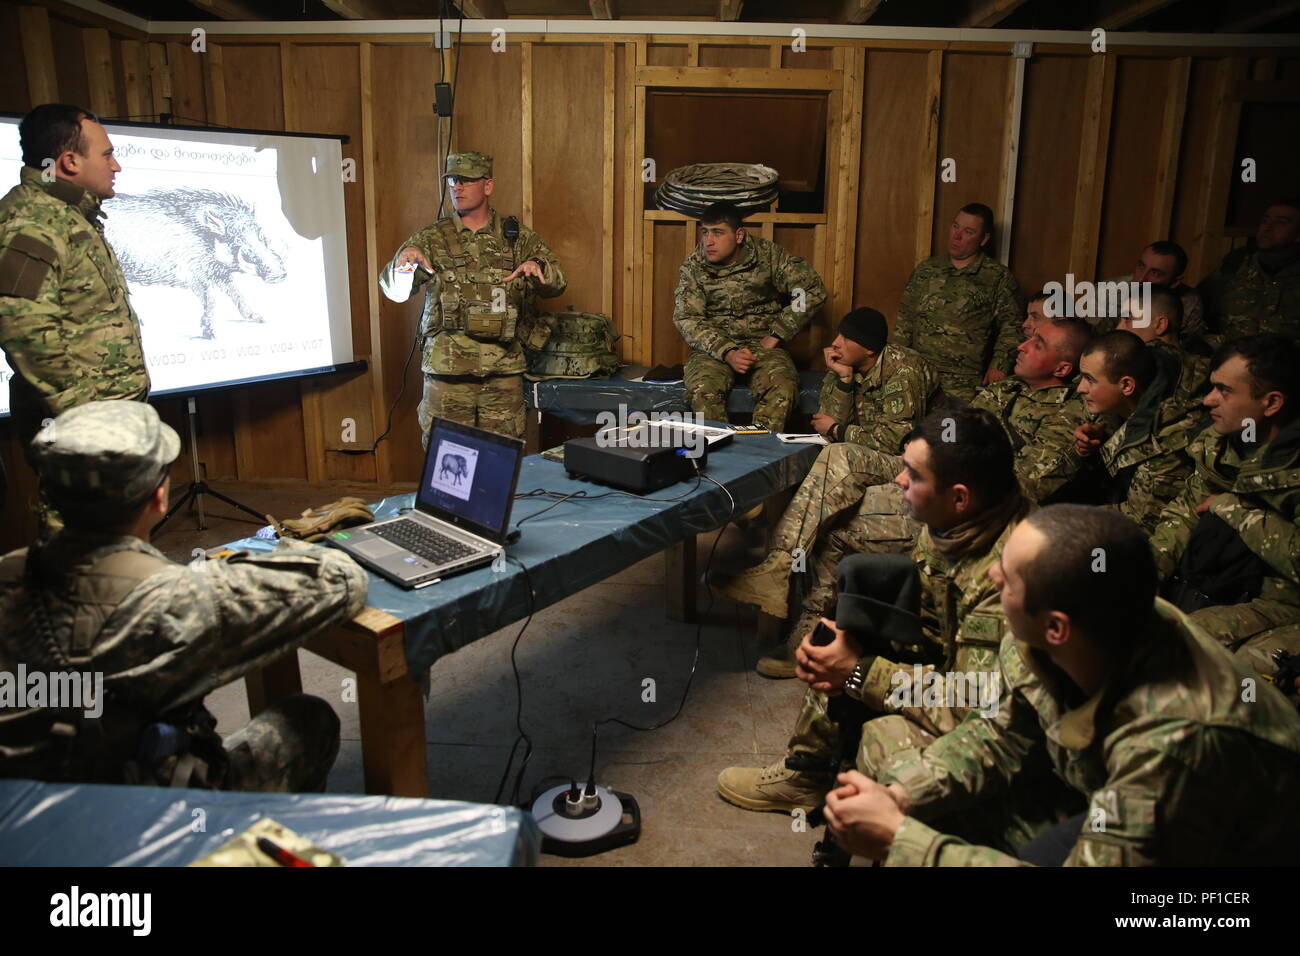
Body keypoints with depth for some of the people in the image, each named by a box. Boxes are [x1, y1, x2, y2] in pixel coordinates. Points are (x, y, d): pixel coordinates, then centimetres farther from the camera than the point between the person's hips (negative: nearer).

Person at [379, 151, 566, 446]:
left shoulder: (519, 238, 8)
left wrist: (537, 266, -21)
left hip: (504, 369, 1)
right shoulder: (432, 239, 6)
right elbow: (393, 288, -3)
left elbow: (556, 285, 2)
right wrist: (403, 259, -25)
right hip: (447, 368, 0)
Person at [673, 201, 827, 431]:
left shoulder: (768, 254, -3)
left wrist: (775, 335, -8)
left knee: (783, 387, -32)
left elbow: (813, 289, -2)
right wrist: (727, 353, -21)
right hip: (714, 347, 1)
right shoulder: (693, 266, -1)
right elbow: (686, 319, -6)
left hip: (762, 343, 0)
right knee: (702, 390, -32)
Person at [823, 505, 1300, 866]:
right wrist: (897, 795, -18)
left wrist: (897, 836, -30)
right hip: (1112, 815, 5)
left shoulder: (1173, 741, -38)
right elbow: (1001, 737, -3)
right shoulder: (1034, 645, -20)